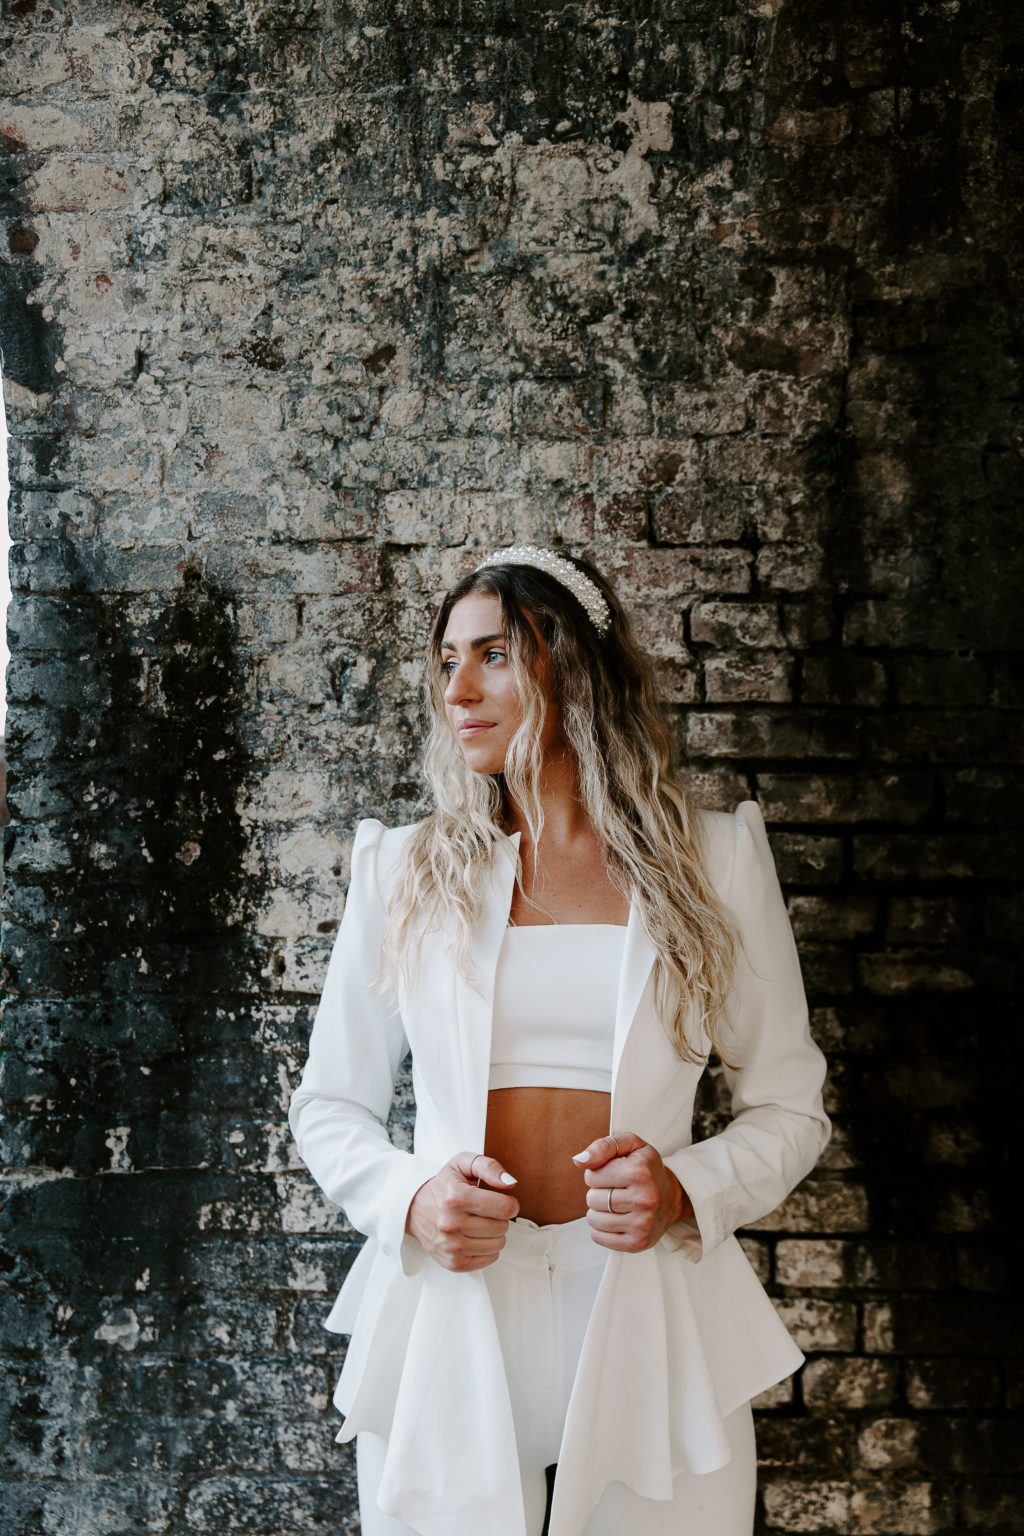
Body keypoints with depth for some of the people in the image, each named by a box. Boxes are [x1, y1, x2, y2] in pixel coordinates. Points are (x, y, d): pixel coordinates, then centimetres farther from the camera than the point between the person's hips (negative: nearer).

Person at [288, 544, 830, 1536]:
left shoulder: (713, 861, 4)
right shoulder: (404, 869, 6)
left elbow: (789, 1108, 7)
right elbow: (329, 1104, 11)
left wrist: (687, 1192, -12)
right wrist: (410, 1201, -9)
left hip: (654, 1323, 0)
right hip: (448, 1319, 1)